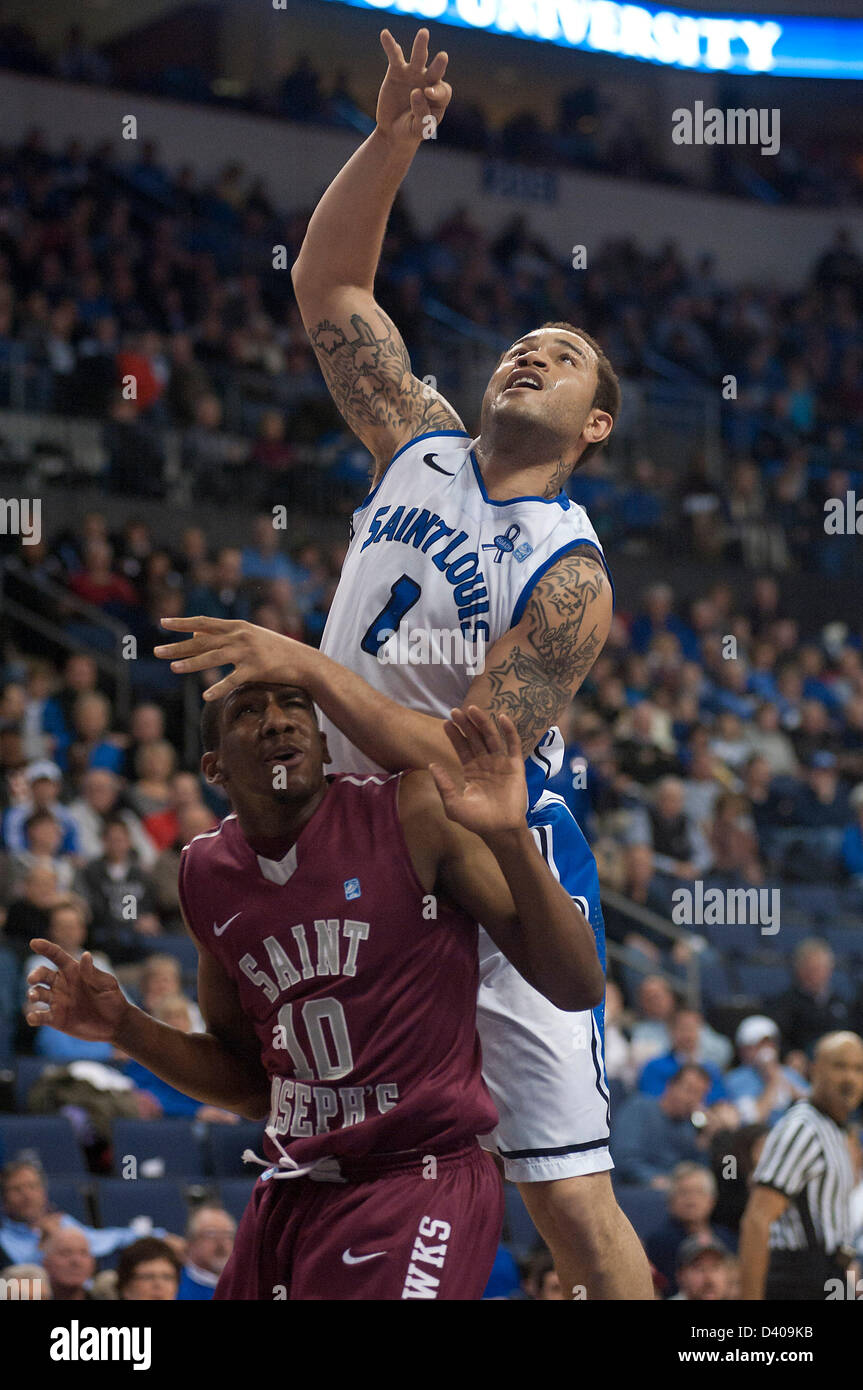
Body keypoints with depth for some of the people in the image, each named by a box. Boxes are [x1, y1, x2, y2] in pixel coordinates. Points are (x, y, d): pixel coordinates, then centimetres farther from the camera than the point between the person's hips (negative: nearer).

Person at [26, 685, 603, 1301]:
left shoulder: (414, 812, -9)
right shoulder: (205, 874, 7)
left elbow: (577, 990, -11)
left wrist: (511, 839, -26)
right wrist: (125, 1027, 2)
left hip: (419, 1183, -6)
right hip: (290, 1197, 6)